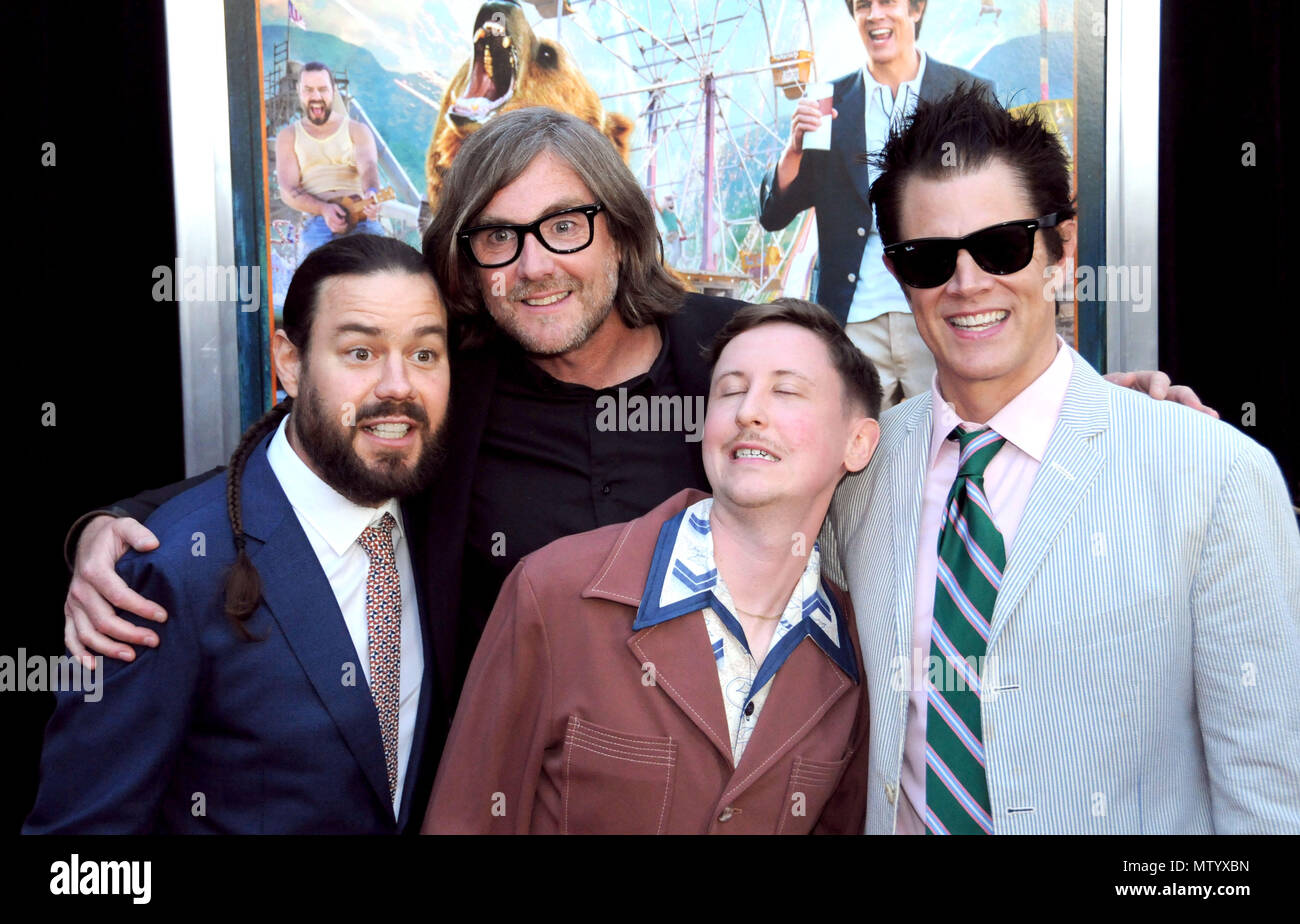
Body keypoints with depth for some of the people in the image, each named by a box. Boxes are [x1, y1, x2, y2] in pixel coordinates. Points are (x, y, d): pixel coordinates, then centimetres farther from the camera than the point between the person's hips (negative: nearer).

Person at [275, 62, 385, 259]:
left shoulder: (357, 130, 15)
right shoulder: (288, 136, 17)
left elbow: (368, 168, -5)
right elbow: (287, 190, 6)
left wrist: (371, 194, -30)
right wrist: (323, 209, -15)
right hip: (317, 221, 0)